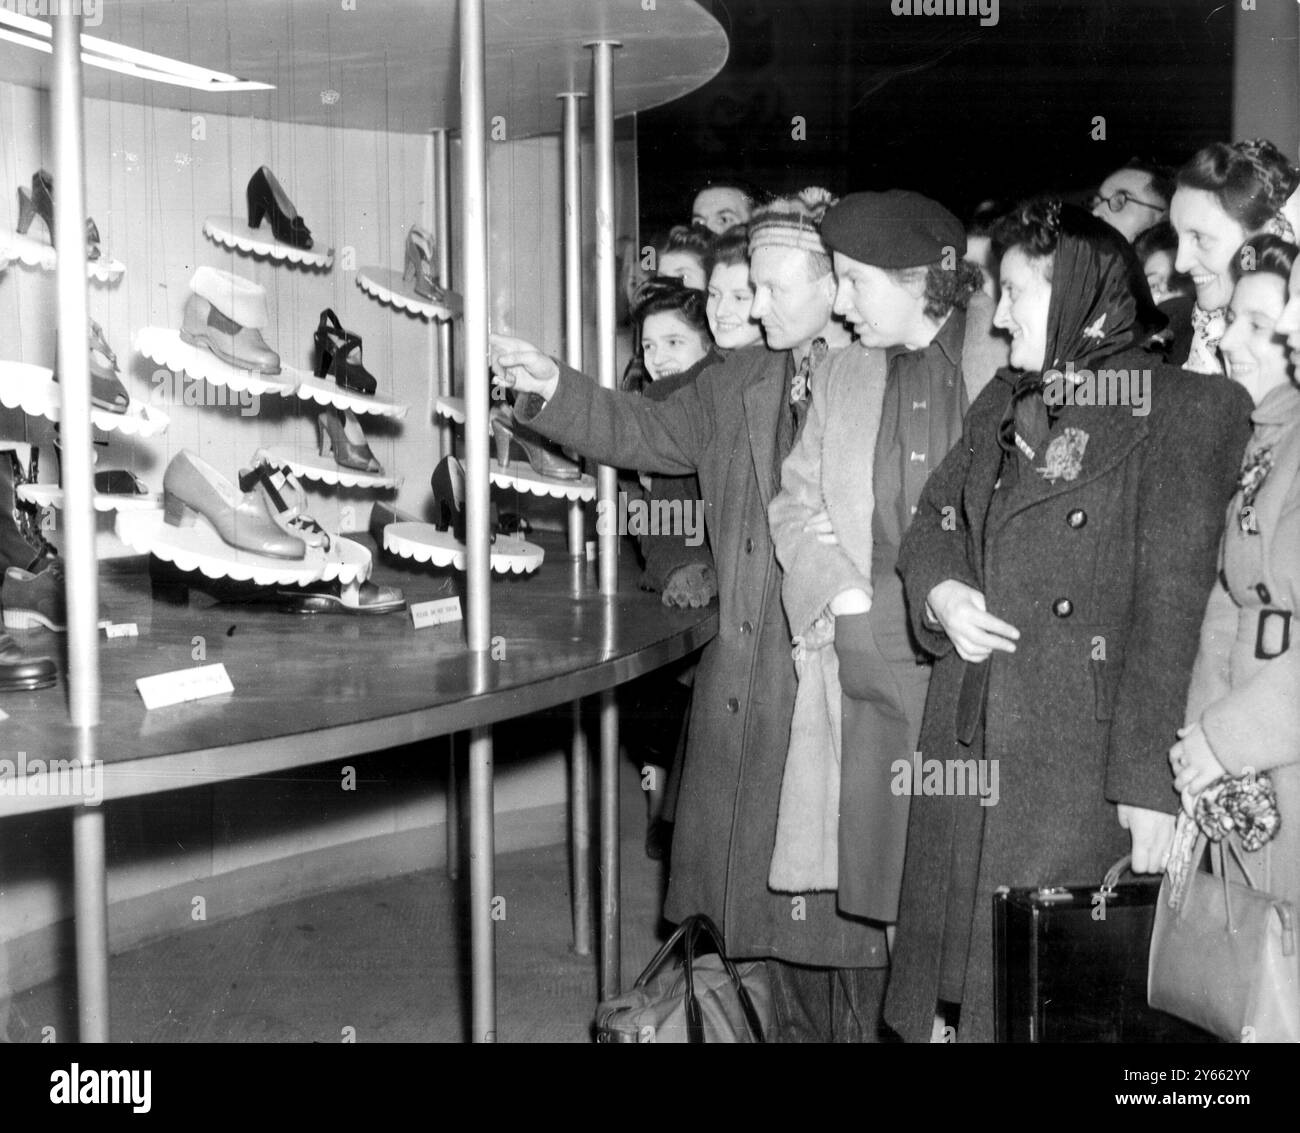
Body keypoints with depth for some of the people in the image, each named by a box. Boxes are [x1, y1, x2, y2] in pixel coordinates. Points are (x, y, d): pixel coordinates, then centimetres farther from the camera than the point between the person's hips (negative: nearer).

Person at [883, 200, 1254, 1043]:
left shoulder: (1181, 411, -8)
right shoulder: (1003, 403, 13)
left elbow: (1173, 605, -13)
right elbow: (936, 520, 18)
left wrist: (1153, 781, -16)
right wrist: (939, 592, -6)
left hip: (1081, 769, -6)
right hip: (969, 751, 6)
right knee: (959, 975, 13)